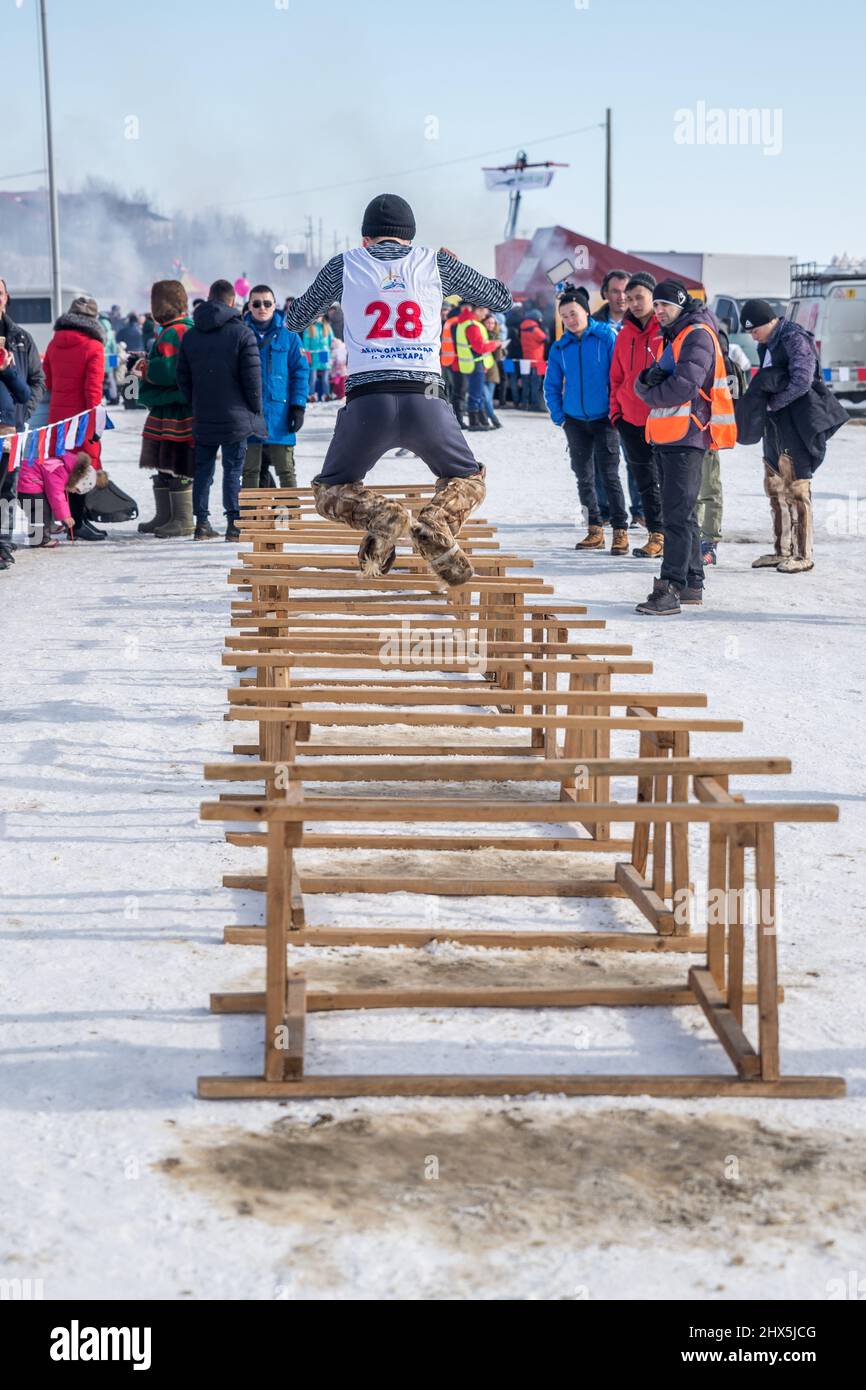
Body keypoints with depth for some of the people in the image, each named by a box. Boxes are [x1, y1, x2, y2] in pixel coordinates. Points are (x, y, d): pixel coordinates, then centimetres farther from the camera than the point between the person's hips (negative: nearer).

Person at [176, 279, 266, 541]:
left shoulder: (190, 335, 7)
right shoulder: (242, 333, -8)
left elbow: (183, 377, 9)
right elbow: (252, 376, -9)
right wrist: (256, 409, 2)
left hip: (202, 418, 4)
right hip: (235, 417, -4)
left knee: (203, 469, 11)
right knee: (233, 470, -1)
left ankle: (202, 522, 11)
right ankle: (234, 524, -3)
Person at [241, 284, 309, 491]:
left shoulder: (288, 335, 1)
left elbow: (300, 372, 1)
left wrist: (298, 406, -6)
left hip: (280, 413, -1)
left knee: (286, 469, 5)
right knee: (249, 470, 9)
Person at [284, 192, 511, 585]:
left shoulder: (345, 265, 12)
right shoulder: (435, 262, 12)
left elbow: (295, 320, 22)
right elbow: (500, 297, 24)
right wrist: (454, 265, 40)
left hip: (366, 402, -1)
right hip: (427, 400, 1)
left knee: (329, 490, 21)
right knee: (468, 480, 25)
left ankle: (379, 514, -13)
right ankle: (437, 523, -9)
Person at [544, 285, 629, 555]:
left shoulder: (607, 337, -7)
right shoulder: (560, 347, 4)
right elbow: (551, 386, 13)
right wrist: (559, 417, 5)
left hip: (604, 419, -4)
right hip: (575, 421, 4)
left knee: (610, 474, -6)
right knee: (584, 477, 8)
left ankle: (620, 532, -1)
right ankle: (595, 531, 17)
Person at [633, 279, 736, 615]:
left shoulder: (697, 335, -9)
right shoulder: (671, 337, 21)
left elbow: (684, 386, -21)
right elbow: (642, 386, 14)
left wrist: (652, 396, -3)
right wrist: (649, 379, -10)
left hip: (687, 436, -10)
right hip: (666, 436, 10)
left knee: (678, 514, -13)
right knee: (680, 512, 14)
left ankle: (670, 589, -17)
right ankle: (692, 584, 22)